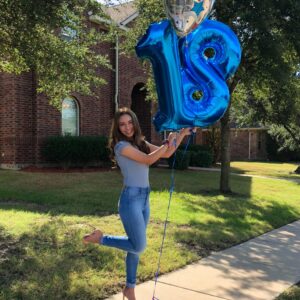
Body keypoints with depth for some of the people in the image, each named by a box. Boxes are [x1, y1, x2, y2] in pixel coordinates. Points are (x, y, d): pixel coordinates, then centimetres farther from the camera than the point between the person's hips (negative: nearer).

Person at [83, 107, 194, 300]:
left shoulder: (141, 143, 12)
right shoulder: (121, 146, -12)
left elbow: (166, 154, 14)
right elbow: (148, 160, -19)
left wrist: (182, 134, 9)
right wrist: (168, 141, -12)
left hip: (144, 199, 8)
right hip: (131, 199, -8)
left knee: (136, 246, 13)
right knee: (138, 247, -9)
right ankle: (99, 238, 9)